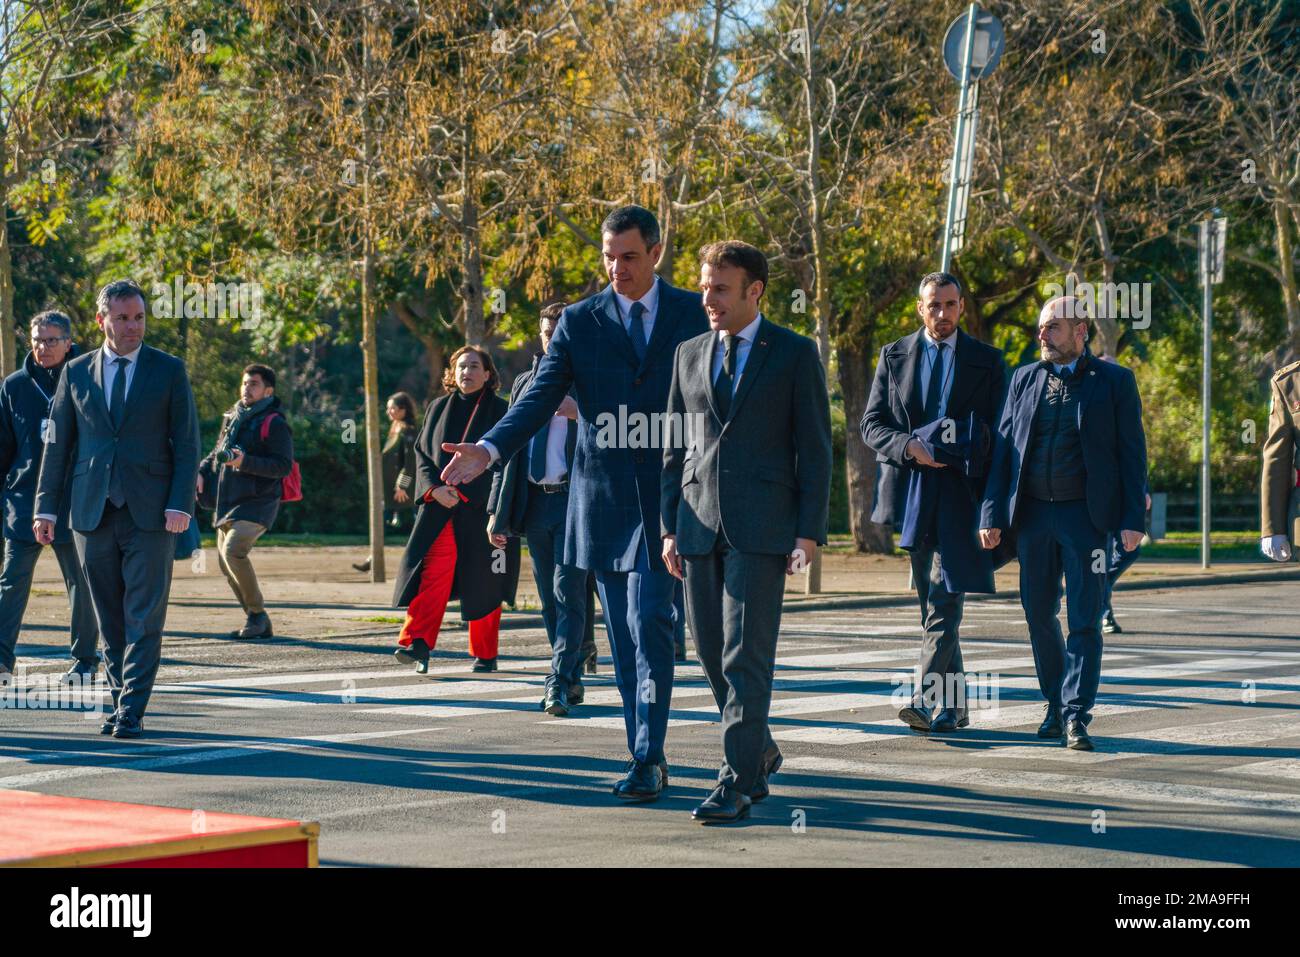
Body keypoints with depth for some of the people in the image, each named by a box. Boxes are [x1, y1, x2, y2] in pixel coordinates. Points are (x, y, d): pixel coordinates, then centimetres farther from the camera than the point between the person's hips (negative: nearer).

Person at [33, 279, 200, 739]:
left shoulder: (169, 370, 3)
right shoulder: (76, 373, 9)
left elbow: (187, 442, 1)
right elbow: (58, 443, 11)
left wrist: (180, 503, -10)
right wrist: (46, 506, 5)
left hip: (150, 512, -2)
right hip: (93, 512, 3)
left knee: (144, 616, -7)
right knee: (110, 618, 7)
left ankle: (131, 712, -8)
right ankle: (120, 703, 16)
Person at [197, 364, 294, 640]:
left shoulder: (274, 423, -9)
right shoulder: (233, 418, 14)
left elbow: (284, 465, -17)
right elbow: (217, 452, 26)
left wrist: (245, 462, -27)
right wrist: (202, 471, 6)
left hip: (257, 503, -9)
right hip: (229, 503, 9)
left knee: (234, 549, -27)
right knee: (225, 562, 9)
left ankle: (257, 612, -12)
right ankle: (259, 624, 19)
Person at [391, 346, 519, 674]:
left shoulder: (499, 410, 4)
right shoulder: (438, 408, 13)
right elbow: (422, 453, 11)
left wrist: (461, 490, -9)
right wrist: (435, 489, -7)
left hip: (481, 509, -2)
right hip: (440, 507, 2)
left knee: (483, 583, 2)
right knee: (433, 572, -14)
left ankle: (485, 655, 12)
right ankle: (417, 644, -24)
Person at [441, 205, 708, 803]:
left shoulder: (693, 315, 3)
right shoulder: (579, 322, 5)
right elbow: (540, 398, -4)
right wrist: (488, 450, -21)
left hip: (667, 495, -3)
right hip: (603, 499, 3)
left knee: (648, 623, -14)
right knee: (624, 636, 7)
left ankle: (647, 760, -12)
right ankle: (649, 758, 16)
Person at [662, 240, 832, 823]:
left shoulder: (795, 354, 1)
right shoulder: (689, 354, 13)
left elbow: (815, 448, 0)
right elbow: (674, 446, 15)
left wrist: (809, 532, -7)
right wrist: (670, 527, 8)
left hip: (761, 526, -5)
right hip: (699, 525, 5)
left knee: (747, 655, -10)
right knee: (711, 652, 9)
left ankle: (738, 782, -9)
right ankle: (758, 750, 29)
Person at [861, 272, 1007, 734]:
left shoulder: (987, 361, 7)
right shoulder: (894, 356, 11)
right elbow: (872, 424, 7)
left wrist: (994, 503, -7)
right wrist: (910, 447, -12)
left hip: (961, 492, -3)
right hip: (910, 492, 3)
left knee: (945, 596, -14)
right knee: (931, 600, 8)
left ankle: (930, 700, -20)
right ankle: (953, 705, 16)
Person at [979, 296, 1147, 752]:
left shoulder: (1114, 381, 1)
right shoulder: (1025, 379, 9)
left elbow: (1132, 453, -1)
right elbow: (1003, 448, 9)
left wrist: (1132, 519, -8)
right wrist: (992, 515, 2)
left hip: (1085, 515, -4)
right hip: (1032, 513, 4)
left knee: (1084, 620, -6)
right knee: (1039, 615, 9)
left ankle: (1076, 715, -5)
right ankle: (1054, 702, 24)